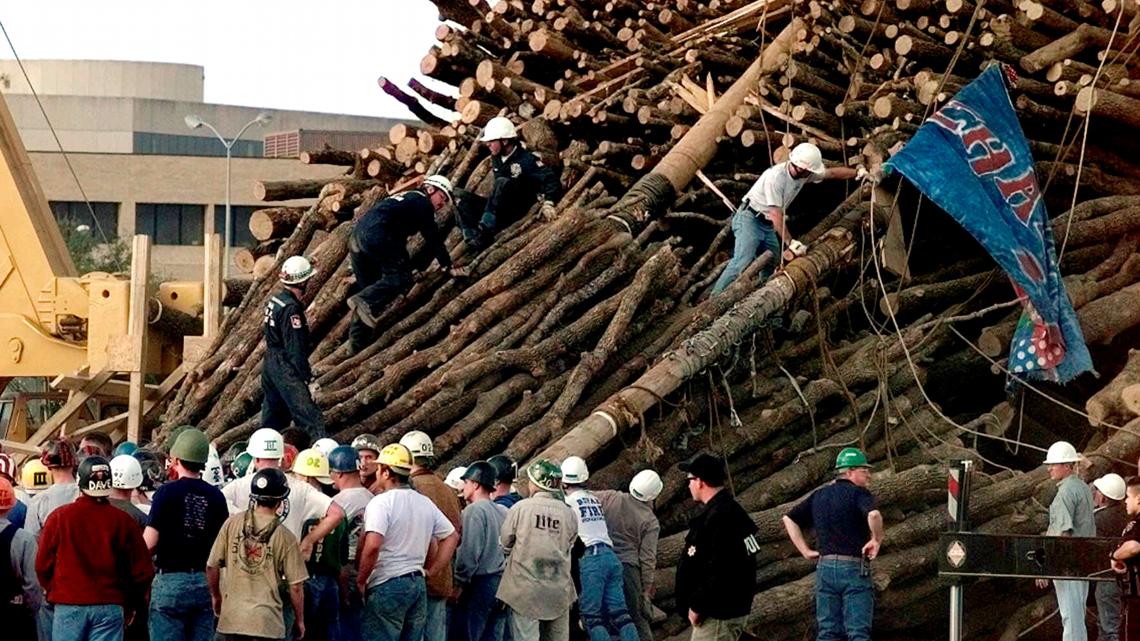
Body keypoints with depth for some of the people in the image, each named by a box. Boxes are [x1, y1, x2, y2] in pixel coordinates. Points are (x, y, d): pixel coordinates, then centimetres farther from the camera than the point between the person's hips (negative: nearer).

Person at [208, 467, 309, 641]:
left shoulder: (233, 523, -1)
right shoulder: (285, 537, -6)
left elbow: (212, 566, 3)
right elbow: (295, 586, -2)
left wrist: (215, 596, 21)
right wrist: (300, 620, 13)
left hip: (230, 618, 2)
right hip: (267, 623, -2)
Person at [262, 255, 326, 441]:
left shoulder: (275, 300, 8)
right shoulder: (291, 310, -20)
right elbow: (295, 349, -21)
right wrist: (308, 379, -18)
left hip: (270, 364, 10)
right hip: (286, 369, -10)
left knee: (272, 420, 16)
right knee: (312, 419, -11)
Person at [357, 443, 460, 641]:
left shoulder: (381, 502, -12)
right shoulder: (425, 503, 12)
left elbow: (372, 546, -25)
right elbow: (452, 537, 20)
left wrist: (361, 581, -12)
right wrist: (431, 570, 17)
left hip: (387, 586, -7)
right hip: (419, 585, 7)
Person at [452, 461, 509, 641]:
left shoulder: (474, 510, -11)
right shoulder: (503, 512, 10)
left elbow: (469, 552, -16)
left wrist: (459, 584, -11)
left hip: (479, 583, -7)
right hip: (501, 583, 7)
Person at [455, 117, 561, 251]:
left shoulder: (526, 160, -13)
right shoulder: (496, 159, 8)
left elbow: (551, 180, -20)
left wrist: (548, 204, -33)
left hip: (517, 211, -7)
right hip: (498, 209, 7)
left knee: (503, 182, -34)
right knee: (463, 198, -11)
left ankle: (485, 229, -45)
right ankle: (473, 237, -35)